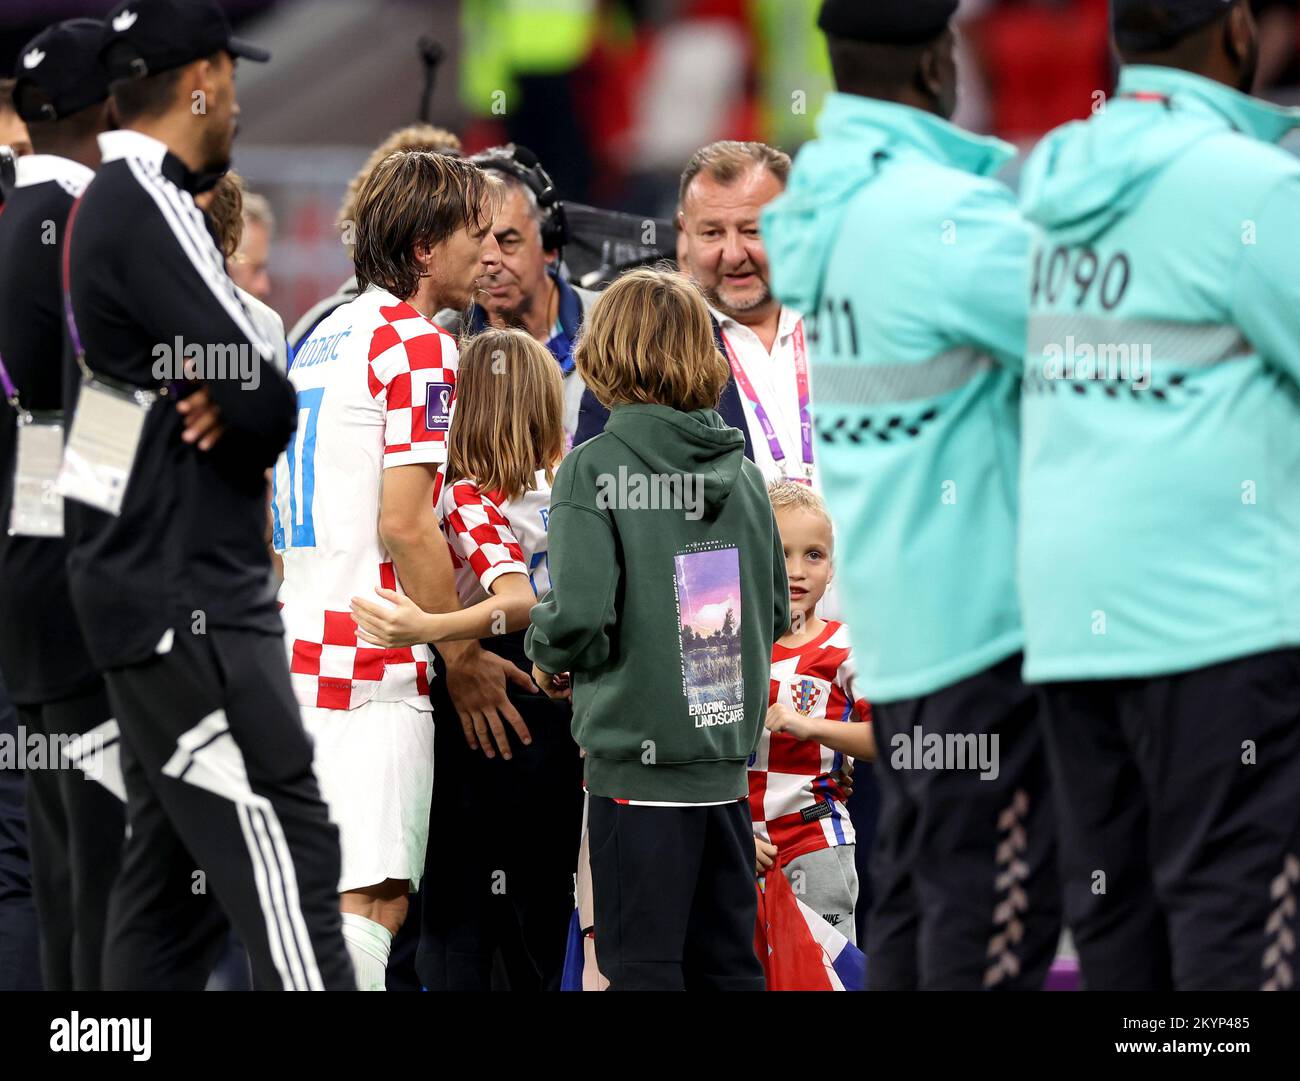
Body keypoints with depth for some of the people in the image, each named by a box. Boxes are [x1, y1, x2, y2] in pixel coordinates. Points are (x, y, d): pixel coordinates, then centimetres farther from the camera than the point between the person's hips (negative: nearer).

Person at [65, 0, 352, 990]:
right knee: (284, 854, -13)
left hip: (169, 589, 10)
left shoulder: (113, 203, 16)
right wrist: (251, 413, 3)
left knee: (174, 872, 10)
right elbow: (267, 400, -20)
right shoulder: (149, 207, -16)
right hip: (186, 601, -10)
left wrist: (232, 402, -7)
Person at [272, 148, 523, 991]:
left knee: (327, 900, 12)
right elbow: (403, 525, -15)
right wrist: (465, 658, -8)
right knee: (371, 903, -11)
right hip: (371, 666, -9)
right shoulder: (419, 347, -9)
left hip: (299, 649, 9)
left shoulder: (323, 339, 19)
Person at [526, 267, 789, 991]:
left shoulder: (595, 469, -11)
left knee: (644, 967, -1)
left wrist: (550, 659, 1)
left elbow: (579, 612, -20)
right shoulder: (742, 470, 7)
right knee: (728, 964, 12)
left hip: (638, 758, -6)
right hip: (727, 754, 6)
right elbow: (775, 612, 12)